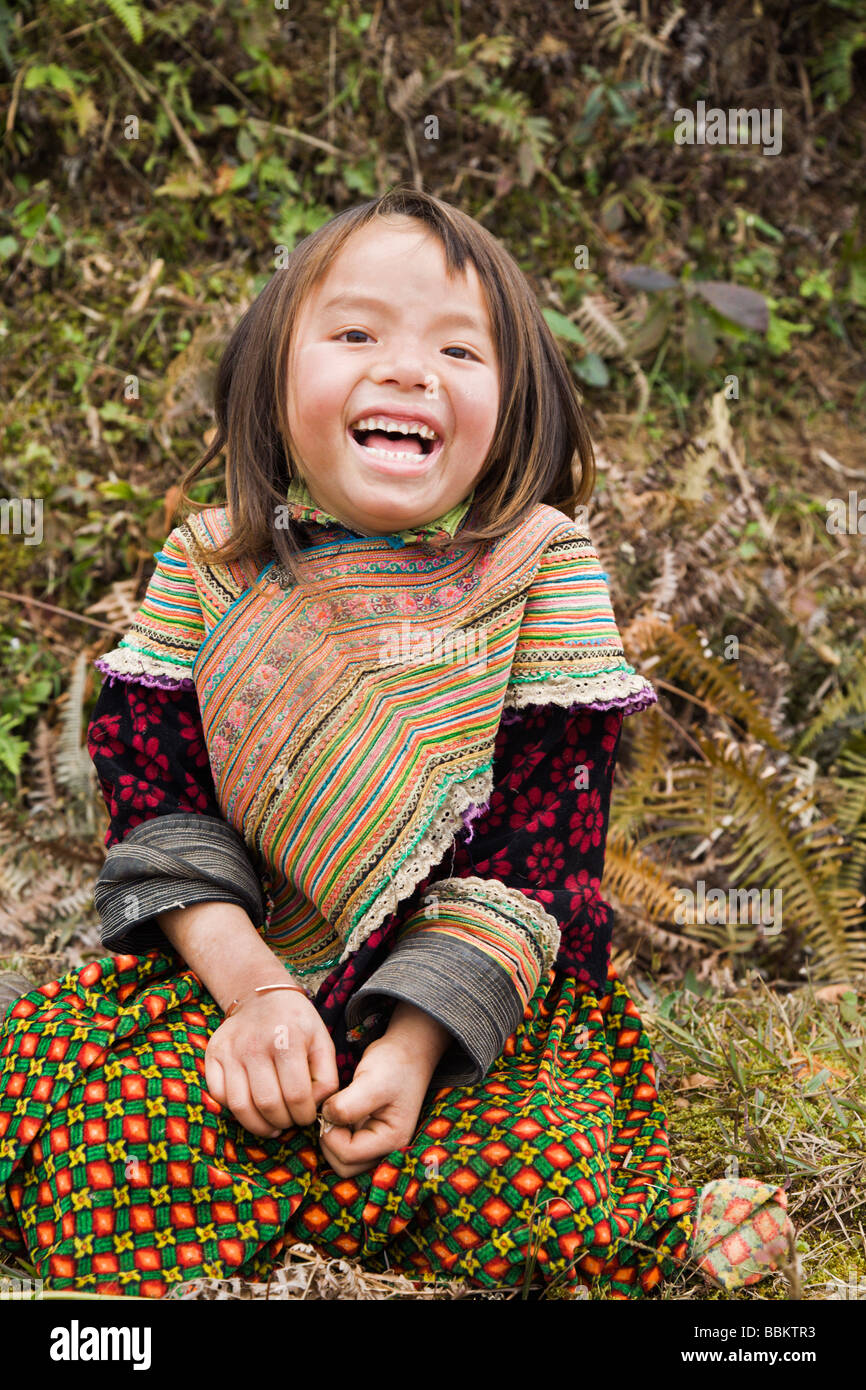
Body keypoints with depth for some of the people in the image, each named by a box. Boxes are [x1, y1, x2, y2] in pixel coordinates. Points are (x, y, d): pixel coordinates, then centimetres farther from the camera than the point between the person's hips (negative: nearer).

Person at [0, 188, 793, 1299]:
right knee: (107, 1124, -22)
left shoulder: (541, 565, -6)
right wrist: (251, 988, -19)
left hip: (484, 997, -2)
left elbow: (541, 843, -9)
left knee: (510, 1181, -28)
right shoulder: (205, 566, 1)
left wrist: (415, 1039, -20)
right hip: (234, 966, 3)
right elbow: (153, 797, -2)